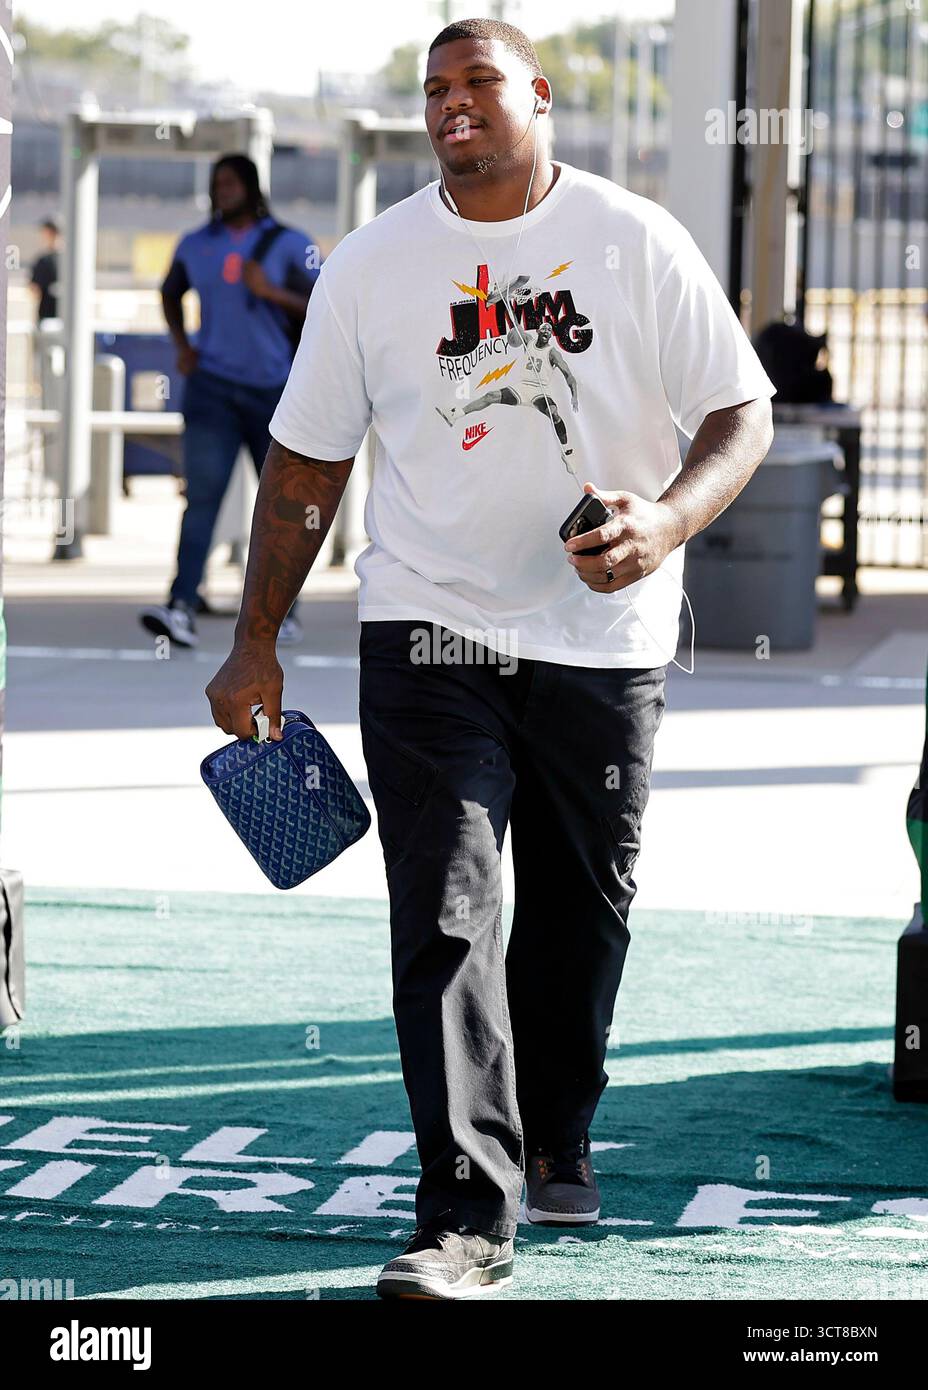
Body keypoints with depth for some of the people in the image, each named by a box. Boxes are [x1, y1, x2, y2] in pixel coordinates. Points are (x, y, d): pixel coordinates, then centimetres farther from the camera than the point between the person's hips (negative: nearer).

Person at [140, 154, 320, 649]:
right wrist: (182, 346, 11)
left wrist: (274, 293, -17)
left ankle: (284, 611, 20)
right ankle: (182, 608, -23)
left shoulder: (289, 245, -1)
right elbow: (171, 293, 27)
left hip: (274, 386, -1)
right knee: (202, 495, -13)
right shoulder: (195, 246, 8)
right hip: (212, 385, 1)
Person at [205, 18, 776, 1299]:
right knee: (445, 918, -12)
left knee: (583, 909, 11)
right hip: (431, 632, 0)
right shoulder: (371, 266, 2)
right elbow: (304, 462, 8)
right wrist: (256, 644, 4)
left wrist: (668, 522, -20)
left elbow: (741, 413, -1)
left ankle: (551, 1142, 36)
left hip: (605, 639, 1)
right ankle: (468, 1219, -16)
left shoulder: (637, 243, -2)